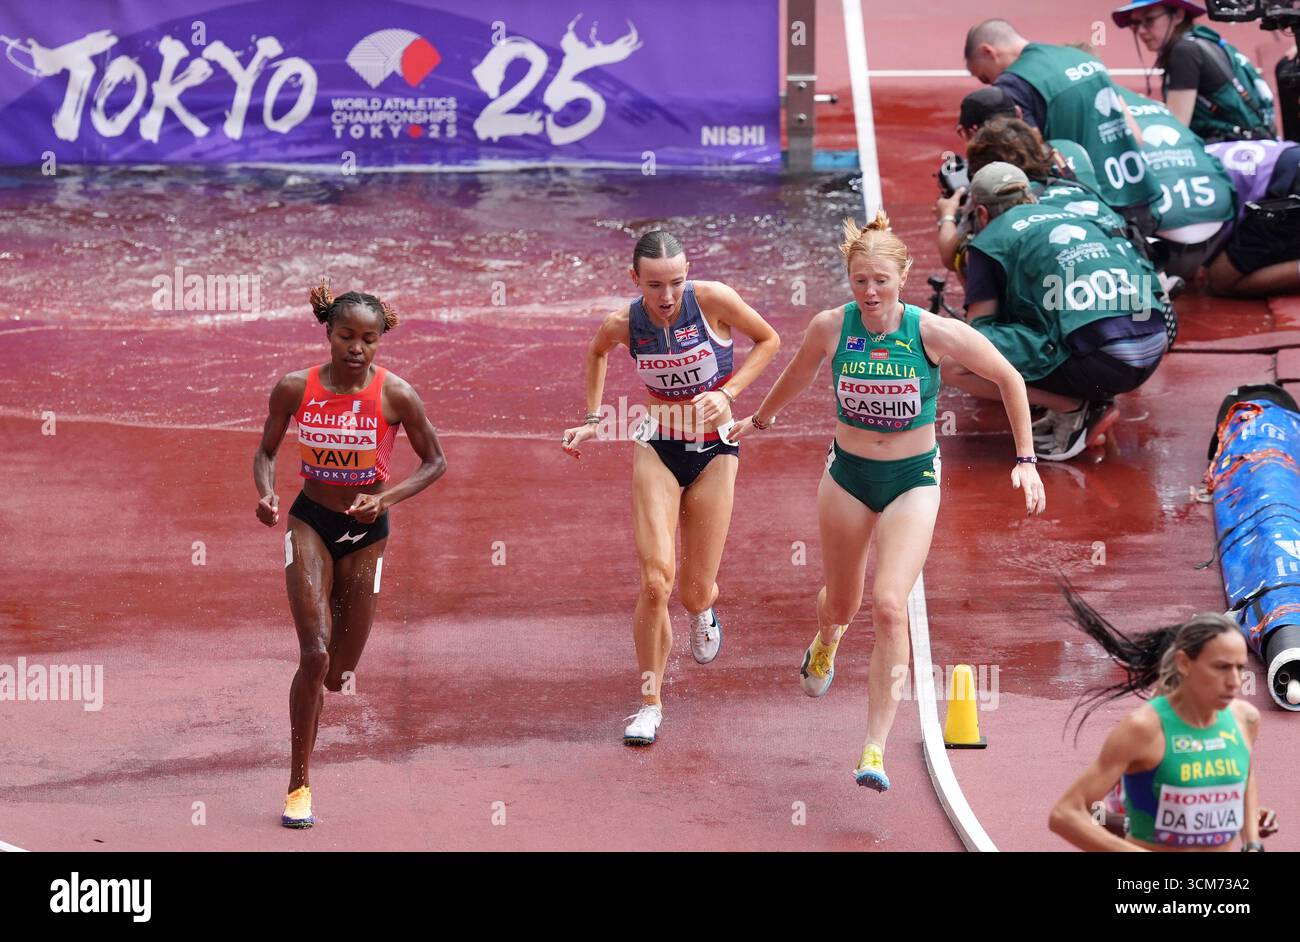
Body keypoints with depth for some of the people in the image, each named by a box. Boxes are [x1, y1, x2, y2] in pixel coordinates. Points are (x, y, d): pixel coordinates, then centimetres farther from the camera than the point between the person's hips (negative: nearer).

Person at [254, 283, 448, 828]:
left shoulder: (395, 395, -14)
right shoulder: (294, 390, -10)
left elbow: (435, 462, -3)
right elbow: (266, 451, 4)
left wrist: (389, 497, -19)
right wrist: (266, 496, -17)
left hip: (367, 531, 1)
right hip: (310, 522, -1)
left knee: (338, 675, 6)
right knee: (315, 655, -18)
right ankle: (299, 784, -6)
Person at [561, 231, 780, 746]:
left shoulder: (713, 300, -18)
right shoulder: (623, 325, -11)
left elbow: (769, 340, -1)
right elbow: (597, 354, 14)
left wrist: (728, 391, -13)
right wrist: (592, 420, 7)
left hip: (714, 451, 0)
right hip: (657, 450, 0)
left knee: (695, 591, 2)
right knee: (655, 579, -16)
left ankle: (702, 612, 44)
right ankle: (650, 704, -2)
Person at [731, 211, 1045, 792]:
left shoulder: (935, 333, -18)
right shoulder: (830, 328, -12)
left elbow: (1009, 380, -4)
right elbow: (798, 376, 12)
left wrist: (1025, 460, -5)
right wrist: (760, 421, 27)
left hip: (913, 480, -2)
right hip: (848, 475, 2)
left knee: (889, 606, -19)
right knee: (841, 603, 17)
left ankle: (876, 748, -16)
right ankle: (826, 644, 58)